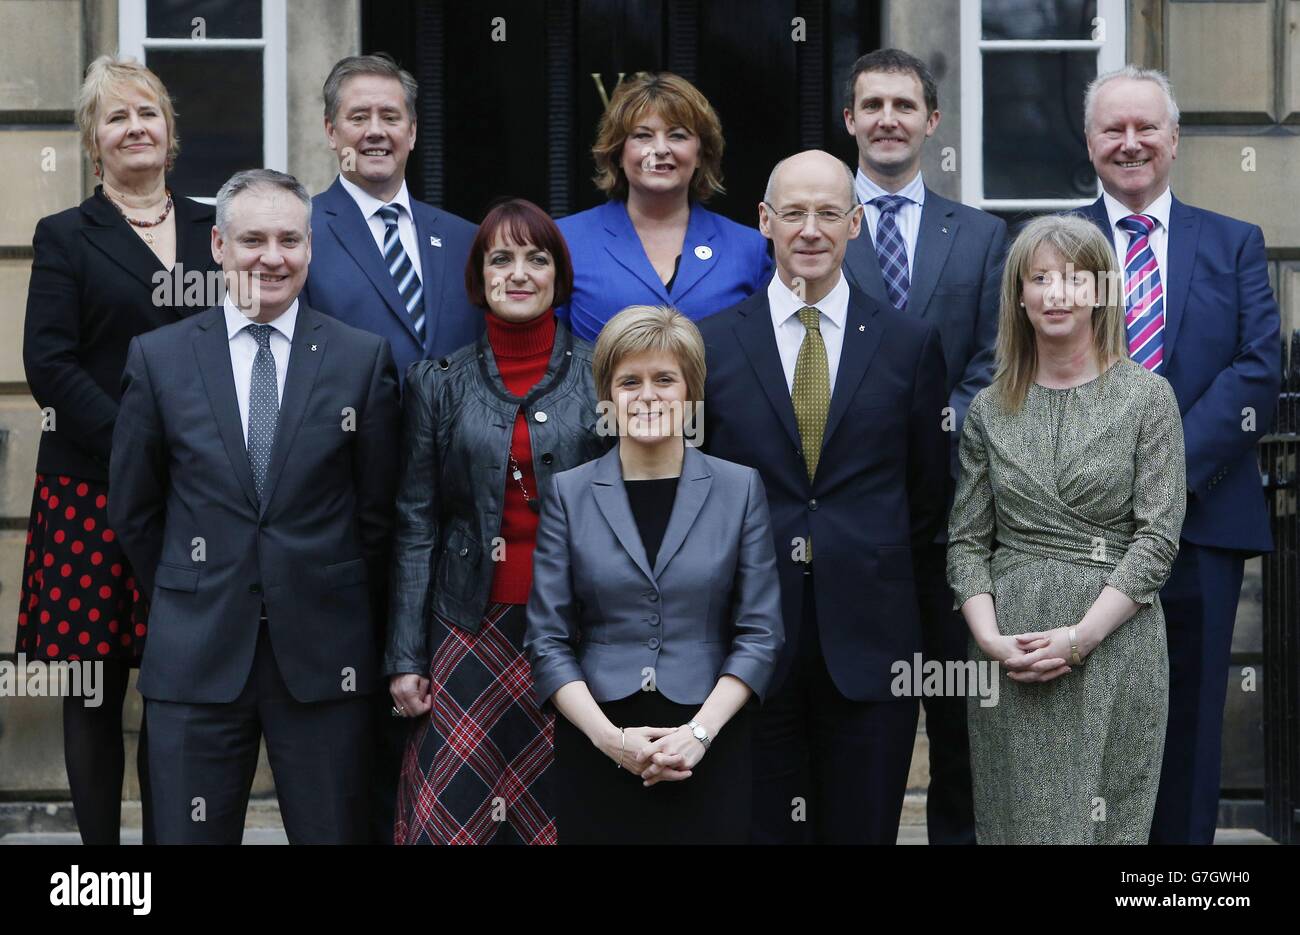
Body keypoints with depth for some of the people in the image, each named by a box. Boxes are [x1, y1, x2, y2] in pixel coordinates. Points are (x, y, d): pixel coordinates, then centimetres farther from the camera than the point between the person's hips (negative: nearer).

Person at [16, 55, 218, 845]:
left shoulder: (211, 230, 13)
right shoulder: (66, 237, 5)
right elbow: (48, 364, -4)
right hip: (93, 491, -2)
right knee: (96, 686, 1)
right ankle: (99, 838, 10)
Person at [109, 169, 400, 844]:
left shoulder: (363, 358, 2)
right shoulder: (157, 357, 3)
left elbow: (378, 510, 6)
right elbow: (133, 509, 9)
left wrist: (350, 622, 9)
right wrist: (190, 604, 11)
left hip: (324, 659, 0)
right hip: (195, 657, 0)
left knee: (333, 832, 5)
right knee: (191, 835, 5)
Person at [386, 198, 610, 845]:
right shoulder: (439, 384, 6)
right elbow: (416, 526, 6)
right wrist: (404, 658, 1)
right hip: (474, 628, 1)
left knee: (566, 812, 2)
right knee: (450, 814, -5)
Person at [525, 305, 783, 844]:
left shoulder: (739, 488, 3)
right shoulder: (569, 494, 3)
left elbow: (760, 633, 0)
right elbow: (547, 641, 0)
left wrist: (699, 730, -11)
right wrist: (611, 737, -12)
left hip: (708, 753, 0)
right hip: (596, 753, 0)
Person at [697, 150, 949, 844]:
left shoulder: (911, 343, 5)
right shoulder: (711, 344, 3)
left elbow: (927, 495, 10)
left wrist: (873, 565, 7)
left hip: (868, 637, 0)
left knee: (864, 828, 7)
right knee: (761, 828, 6)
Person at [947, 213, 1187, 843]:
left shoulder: (1147, 396, 0)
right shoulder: (990, 409, 9)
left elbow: (1158, 536, -5)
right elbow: (966, 541, 8)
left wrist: (1079, 636, -14)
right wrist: (990, 638, -8)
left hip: (1113, 642, -2)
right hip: (1008, 653, 2)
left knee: (1107, 822, 1)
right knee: (1016, 819, 4)